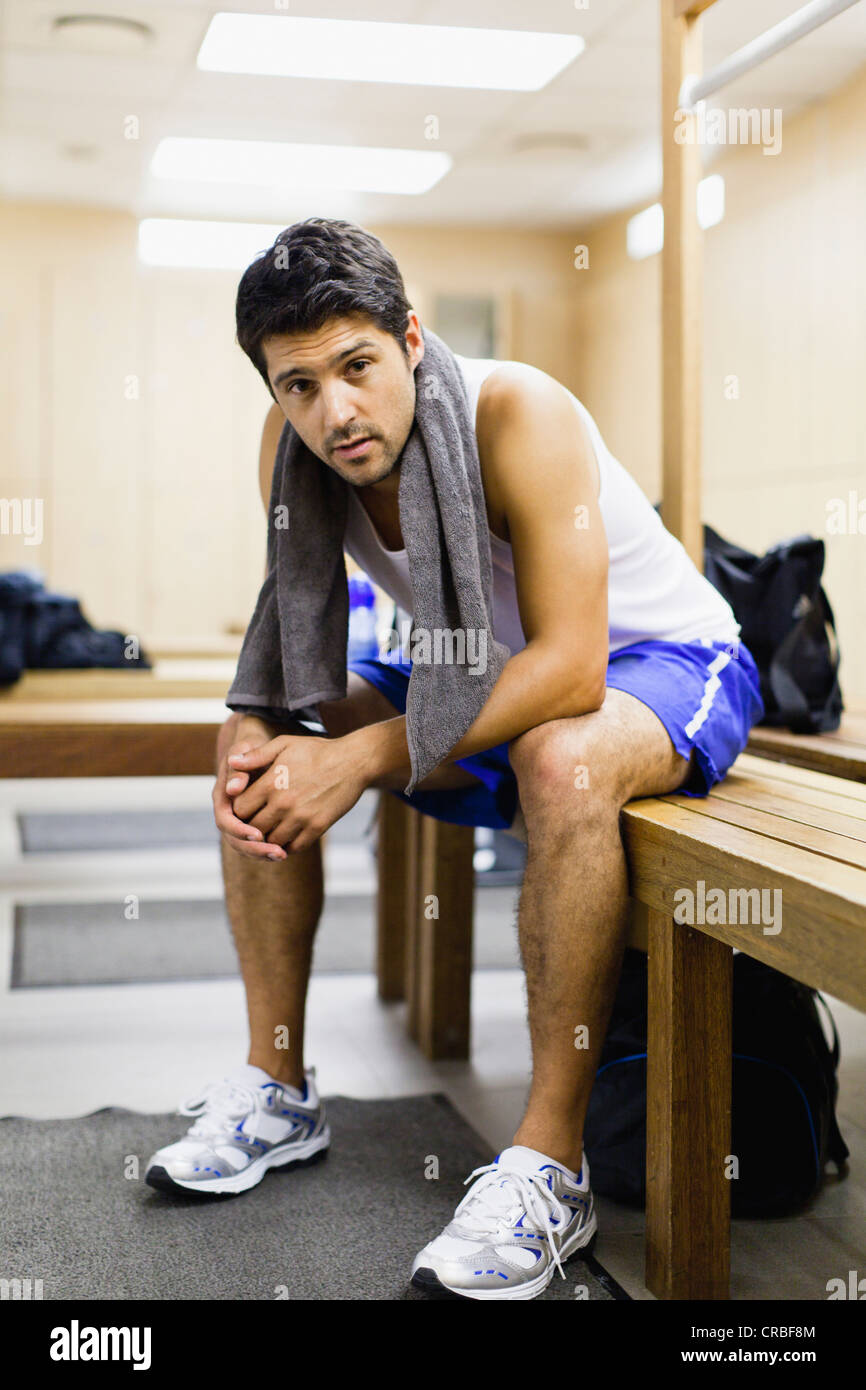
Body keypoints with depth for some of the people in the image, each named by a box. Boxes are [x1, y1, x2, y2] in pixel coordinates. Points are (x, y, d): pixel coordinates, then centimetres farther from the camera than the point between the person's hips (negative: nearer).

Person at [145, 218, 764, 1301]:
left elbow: (569, 668, -36)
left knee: (561, 762, -40)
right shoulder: (292, 441, -12)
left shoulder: (519, 417, -31)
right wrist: (260, 733, -24)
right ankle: (277, 1091, 4)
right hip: (489, 672, 7)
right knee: (256, 739, -4)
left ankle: (548, 1169, -28)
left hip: (665, 661, -6)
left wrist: (362, 759, -39)